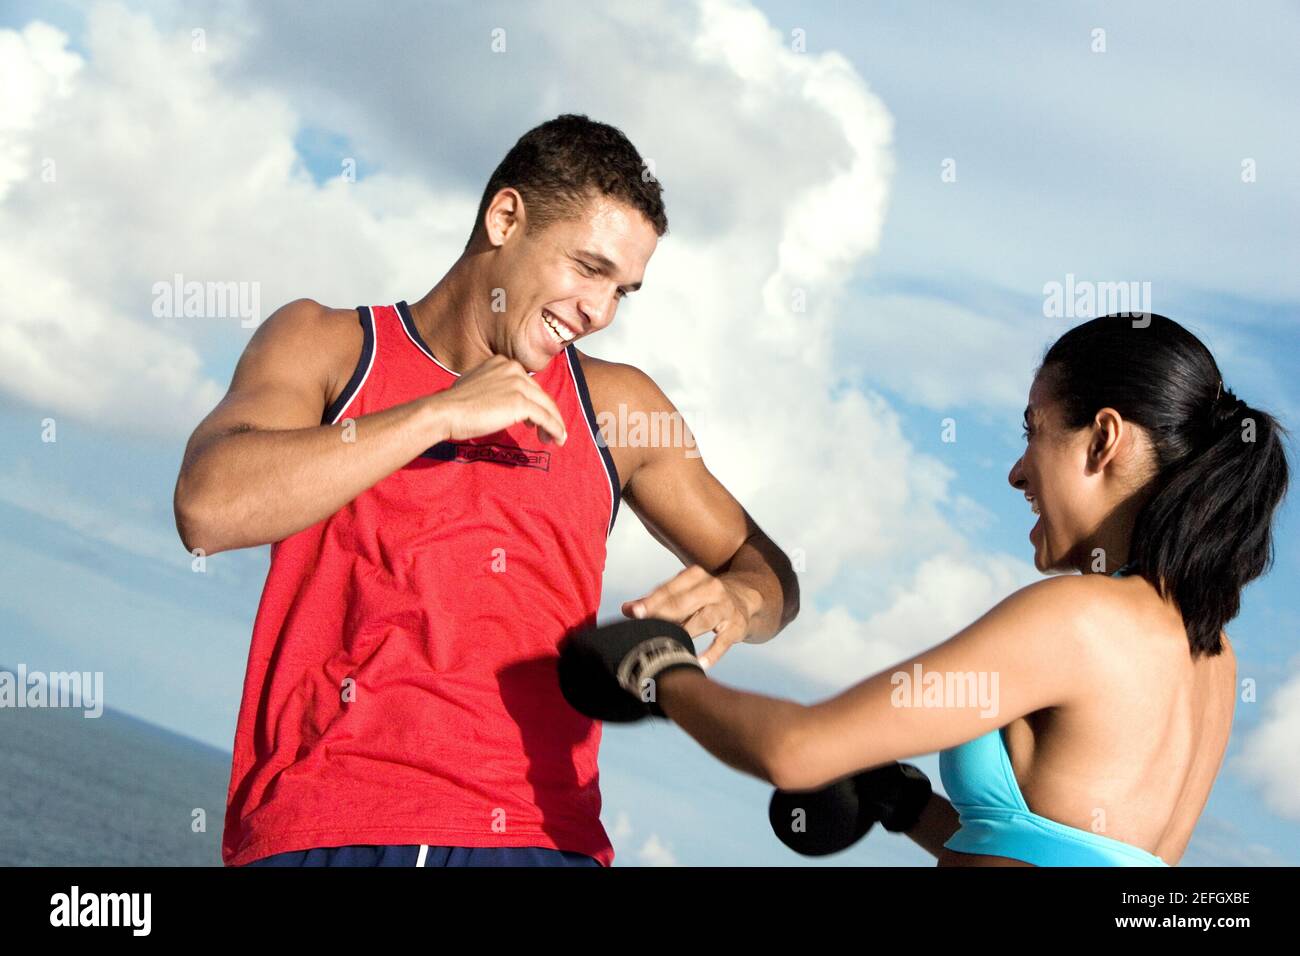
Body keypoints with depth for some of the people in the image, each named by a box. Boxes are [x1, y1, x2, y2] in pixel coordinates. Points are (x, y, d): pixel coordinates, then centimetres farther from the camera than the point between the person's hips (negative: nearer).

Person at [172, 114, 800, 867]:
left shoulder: (616, 407, 16)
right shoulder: (329, 347, 10)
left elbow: (766, 570, 23)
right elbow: (208, 508, -8)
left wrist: (737, 601, -1)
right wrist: (440, 414, -9)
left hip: (537, 835, 2)